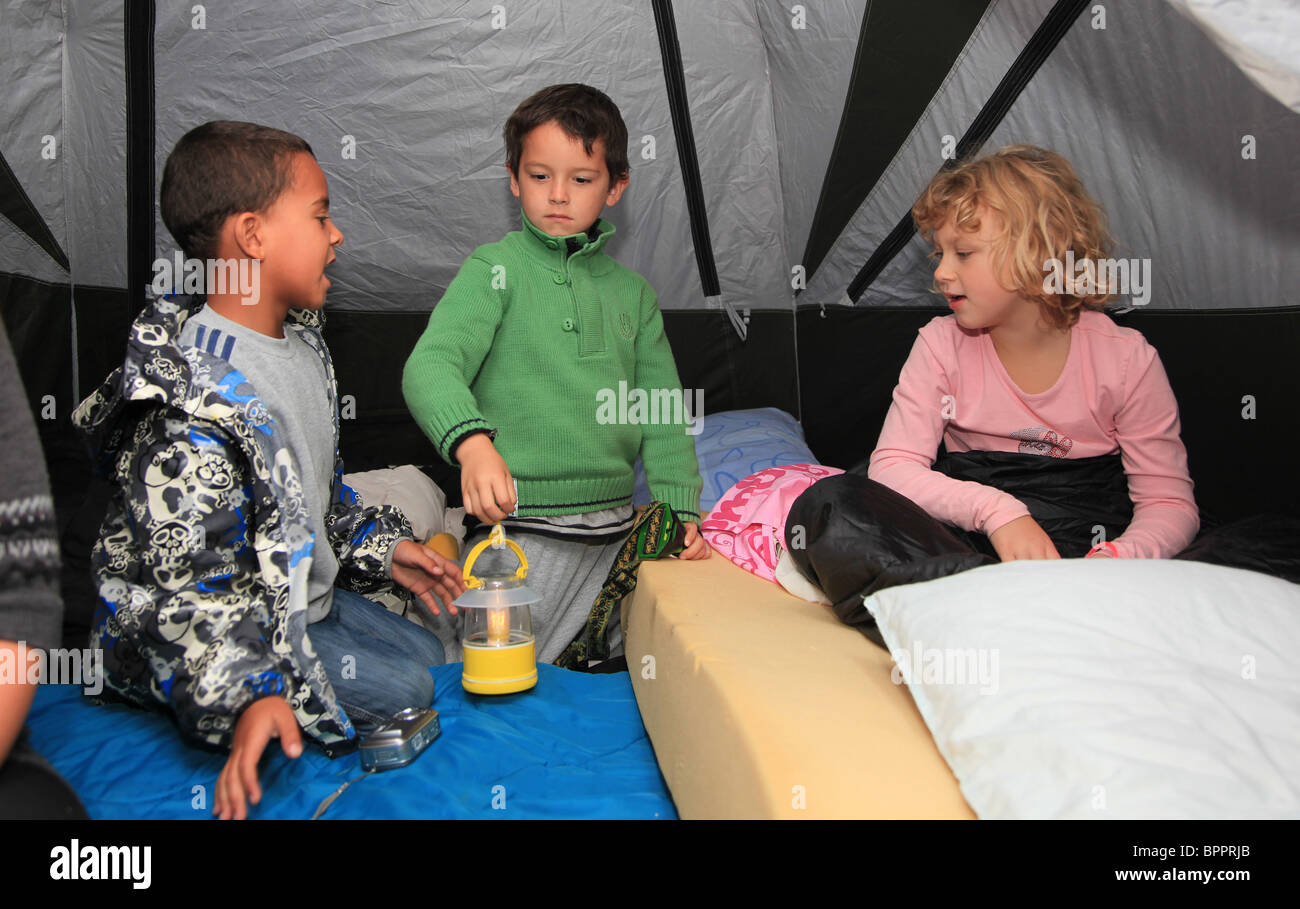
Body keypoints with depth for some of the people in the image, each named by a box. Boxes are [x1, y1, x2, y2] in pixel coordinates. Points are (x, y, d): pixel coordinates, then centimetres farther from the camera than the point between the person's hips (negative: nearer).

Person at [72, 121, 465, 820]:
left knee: (427, 654, 16)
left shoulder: (299, 344, 2)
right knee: (402, 688, -14)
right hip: (234, 624, -9)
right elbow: (187, 587, -31)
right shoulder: (192, 414, -30)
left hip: (307, 588, 10)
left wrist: (378, 547, 14)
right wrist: (247, 697, -40)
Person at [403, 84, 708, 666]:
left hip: (619, 529, 5)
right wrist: (472, 442, -37)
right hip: (521, 531, -5)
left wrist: (679, 509, 2)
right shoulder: (495, 269, -3)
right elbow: (430, 365, -18)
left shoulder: (631, 291, 12)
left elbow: (662, 412, 14)